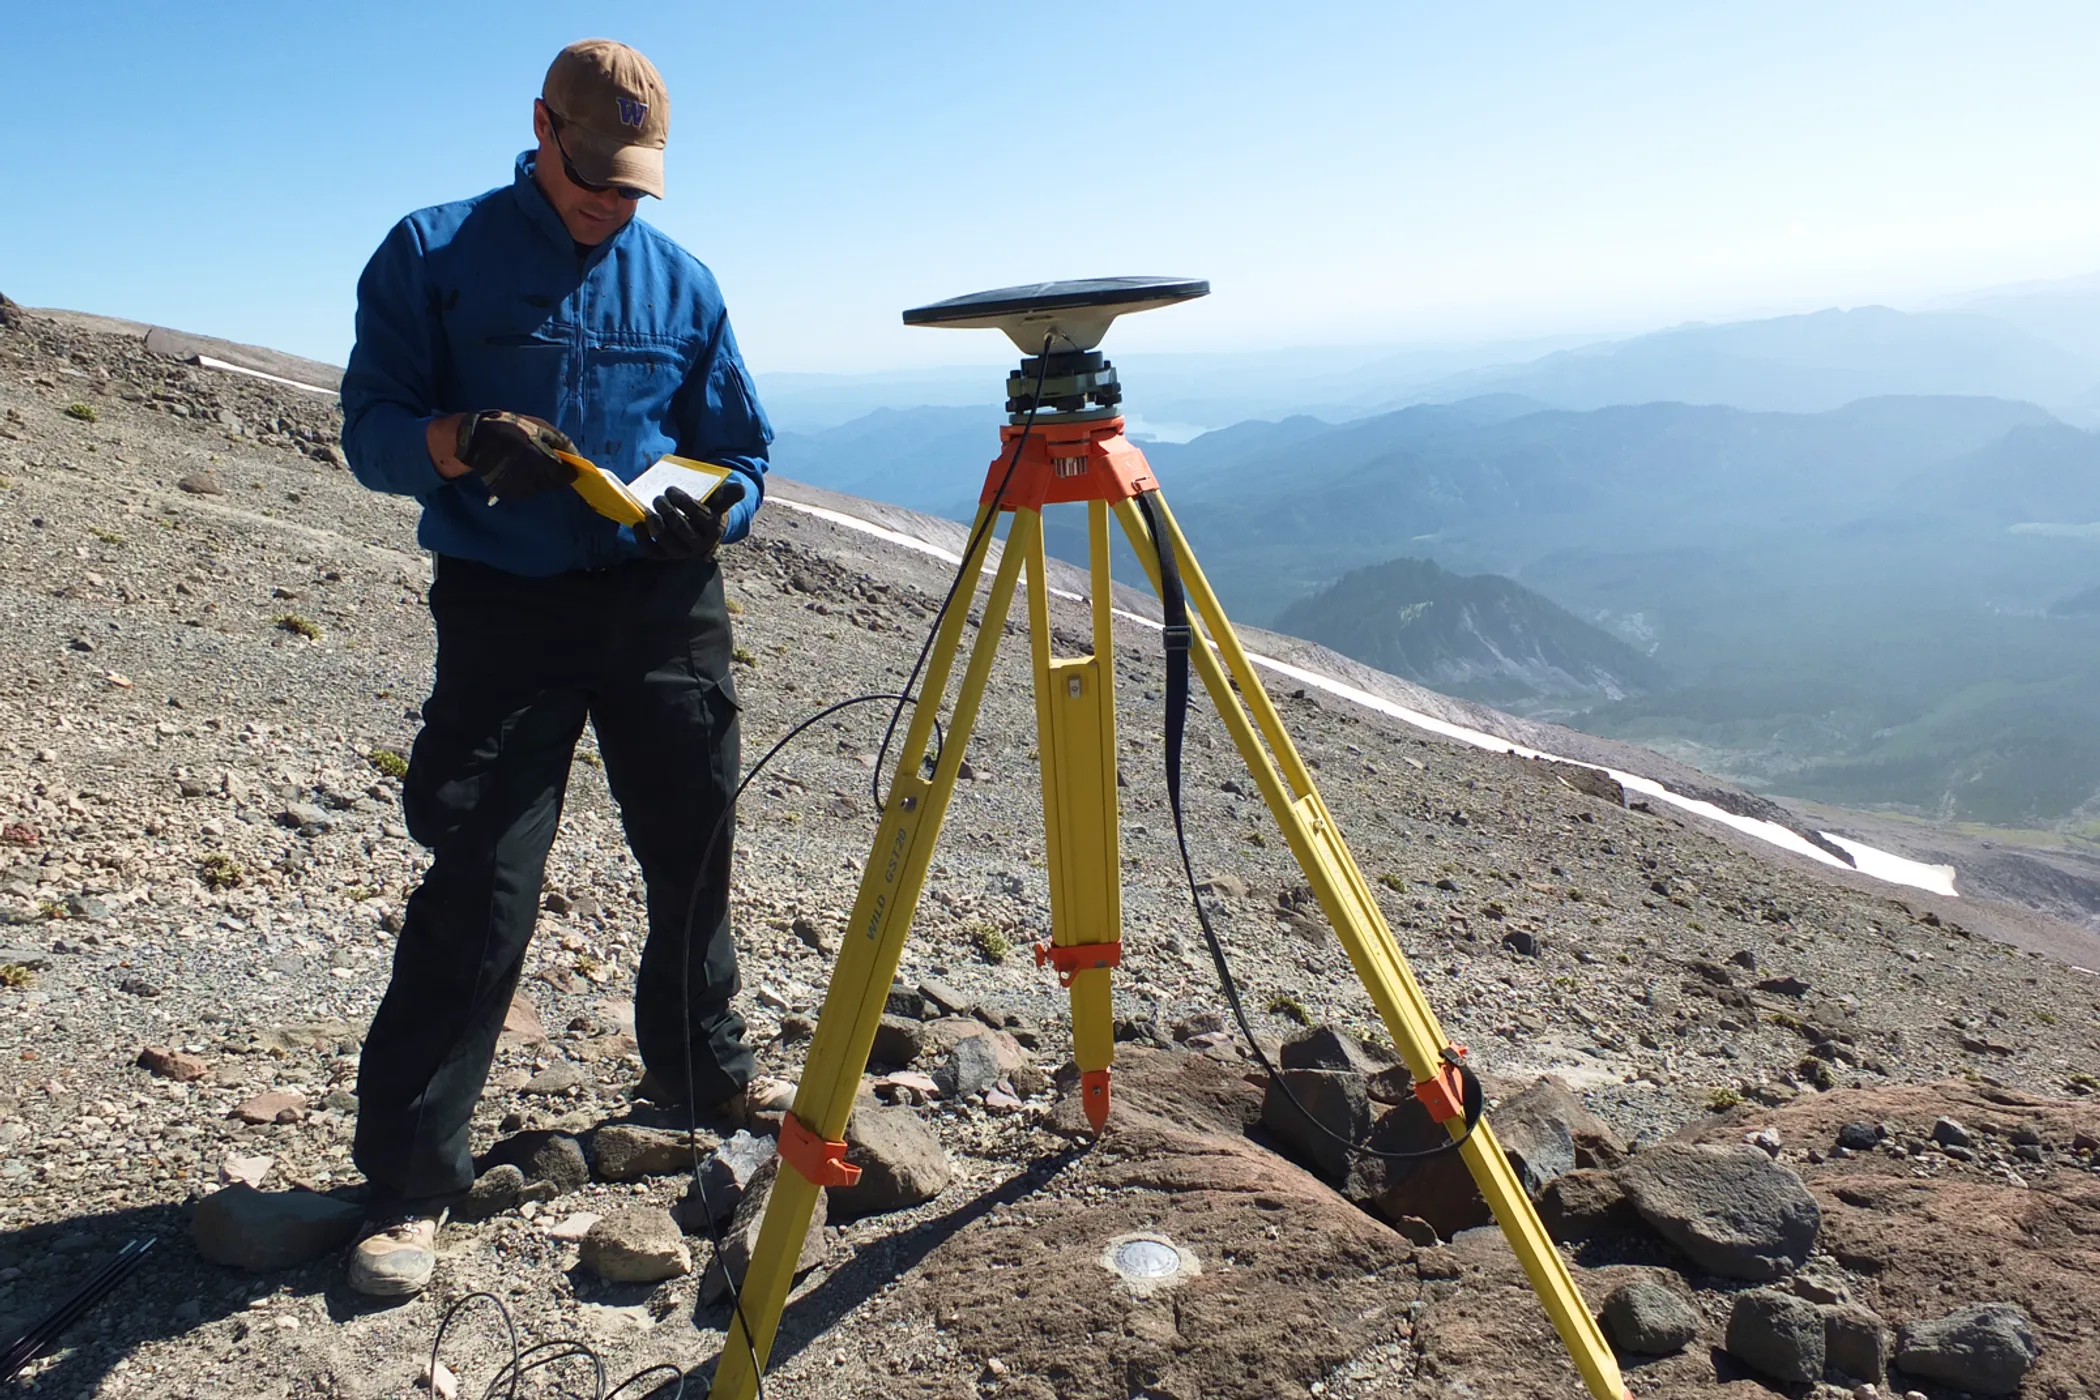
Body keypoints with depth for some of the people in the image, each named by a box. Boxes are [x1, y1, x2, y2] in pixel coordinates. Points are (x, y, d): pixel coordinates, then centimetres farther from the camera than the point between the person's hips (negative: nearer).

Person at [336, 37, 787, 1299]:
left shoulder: (682, 281, 11)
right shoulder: (434, 254, 4)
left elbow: (743, 452, 13)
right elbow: (371, 426, -1)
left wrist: (709, 508, -10)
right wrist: (460, 443, -23)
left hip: (666, 607, 3)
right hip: (505, 611, -3)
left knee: (695, 855, 11)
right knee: (478, 889, -7)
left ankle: (705, 1066, 34)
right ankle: (410, 1182, 5)